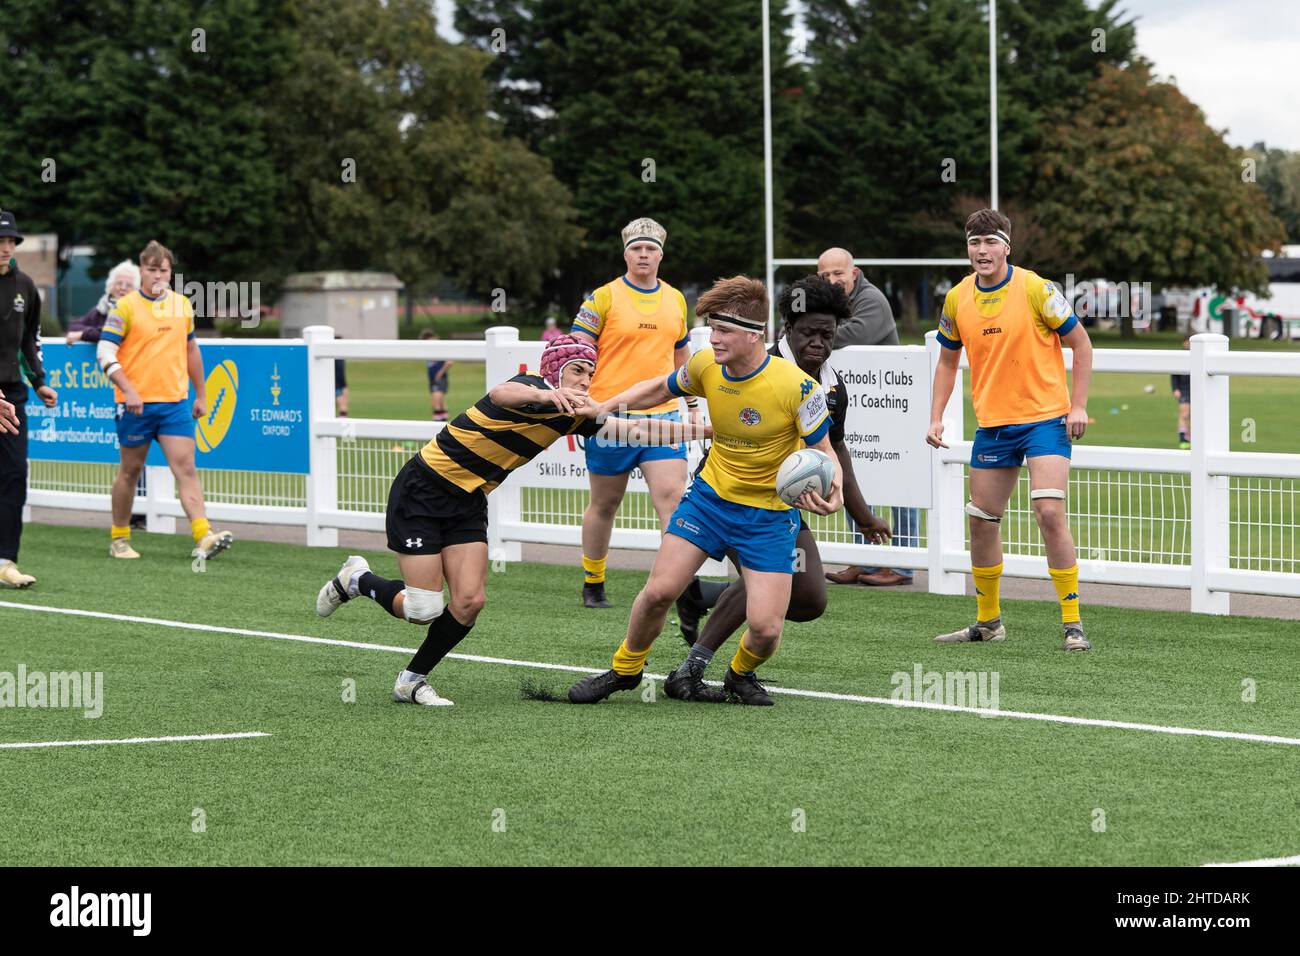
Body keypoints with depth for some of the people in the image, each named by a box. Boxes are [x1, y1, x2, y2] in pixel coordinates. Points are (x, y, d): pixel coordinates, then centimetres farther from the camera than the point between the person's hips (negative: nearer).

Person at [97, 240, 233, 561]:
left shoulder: (182, 304, 10)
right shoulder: (126, 306, -4)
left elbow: (191, 350, 21)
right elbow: (105, 352, -8)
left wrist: (201, 395, 19)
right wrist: (127, 390, -18)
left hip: (175, 402, 3)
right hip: (137, 403, -3)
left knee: (186, 466, -8)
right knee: (130, 469, 7)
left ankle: (203, 537, -18)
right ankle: (119, 538, 20)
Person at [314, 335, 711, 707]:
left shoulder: (573, 415, 2)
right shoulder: (531, 387, -21)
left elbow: (639, 429, 3)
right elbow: (502, 394, -46)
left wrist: (704, 430, -4)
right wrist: (545, 395, -66)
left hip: (467, 504, 7)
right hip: (421, 491, -7)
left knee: (469, 601, -8)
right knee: (423, 611, -8)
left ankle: (412, 682, 11)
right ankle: (356, 579, 21)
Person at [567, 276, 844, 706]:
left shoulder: (796, 387, -24)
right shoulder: (705, 365, -11)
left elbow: (824, 452, -14)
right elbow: (661, 388, 11)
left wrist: (832, 493, -35)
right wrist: (602, 406, 2)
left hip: (771, 513, -3)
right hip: (711, 494, 3)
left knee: (765, 628, -12)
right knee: (659, 591, -4)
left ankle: (740, 674, 24)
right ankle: (626, 668, 25)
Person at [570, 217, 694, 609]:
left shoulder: (675, 300, 11)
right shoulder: (604, 298, -3)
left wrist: (693, 407, 21)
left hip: (663, 414, 3)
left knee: (672, 496, -12)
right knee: (604, 505, 9)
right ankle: (593, 586, 24)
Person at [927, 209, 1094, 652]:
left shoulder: (1036, 289, -12)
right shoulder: (957, 299, 2)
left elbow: (1080, 342, -4)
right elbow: (948, 360, 16)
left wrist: (1078, 405, -10)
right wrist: (936, 416, 6)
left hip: (1045, 418, -5)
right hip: (992, 424, 5)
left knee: (1049, 512, -18)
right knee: (982, 521, 8)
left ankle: (1073, 623, -11)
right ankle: (988, 622, 24)